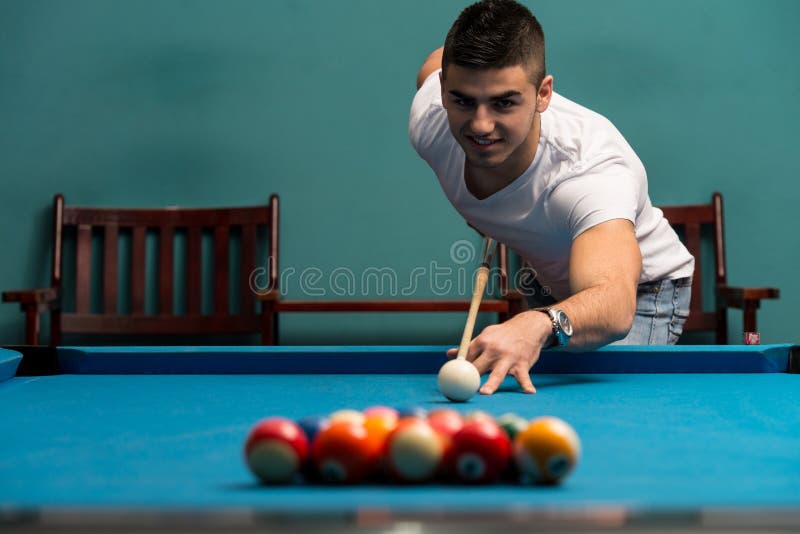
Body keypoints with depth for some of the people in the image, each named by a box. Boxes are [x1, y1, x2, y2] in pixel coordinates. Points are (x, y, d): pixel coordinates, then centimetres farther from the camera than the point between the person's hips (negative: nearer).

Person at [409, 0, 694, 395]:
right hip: (550, 289, 6)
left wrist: (538, 324, -81)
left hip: (641, 292, -6)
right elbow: (434, 64, 2)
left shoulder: (595, 169, -42)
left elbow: (615, 302, -58)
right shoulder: (428, 122, -25)